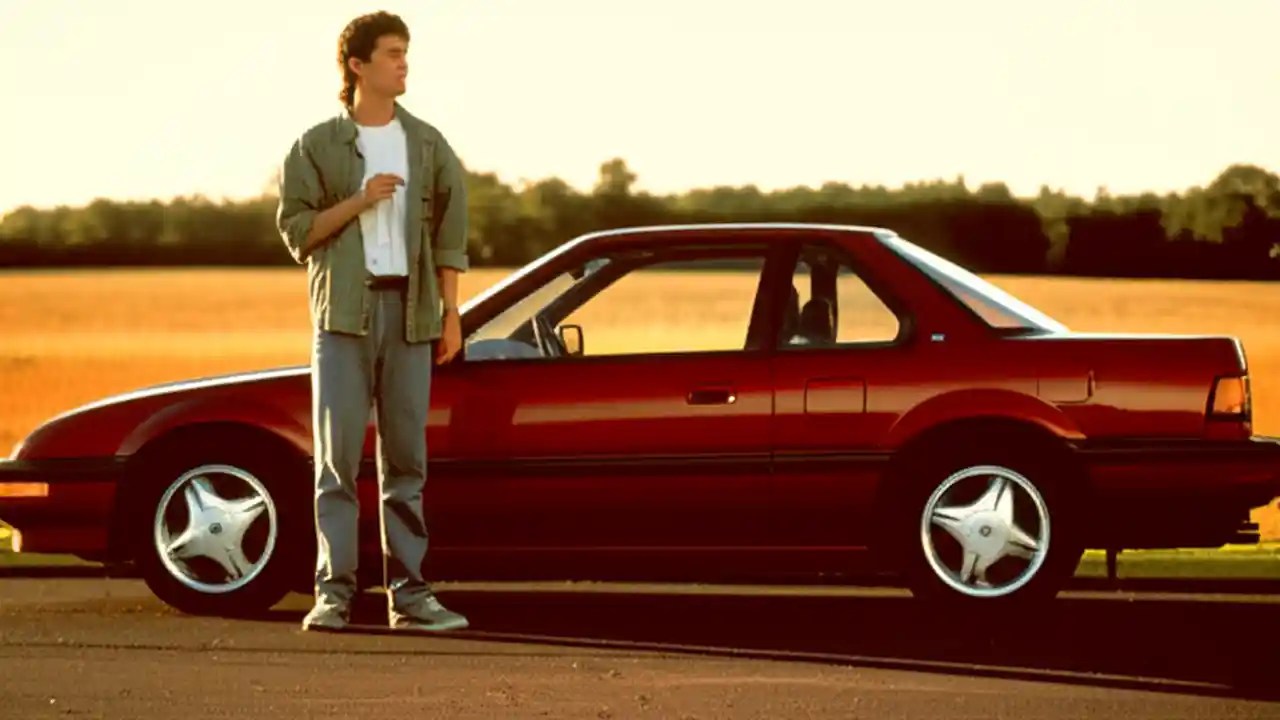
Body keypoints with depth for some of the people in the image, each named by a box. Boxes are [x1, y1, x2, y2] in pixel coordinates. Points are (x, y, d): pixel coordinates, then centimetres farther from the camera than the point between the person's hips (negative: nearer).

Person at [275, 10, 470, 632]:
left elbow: (450, 235, 9)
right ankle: (333, 592, -8)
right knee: (338, 454, -6)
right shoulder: (318, 146, 4)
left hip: (409, 311, 2)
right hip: (344, 309, -2)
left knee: (406, 457, 3)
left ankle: (408, 592, 3)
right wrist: (358, 202, -12)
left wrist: (451, 313, 2)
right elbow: (295, 230, 0)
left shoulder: (428, 146, 11)